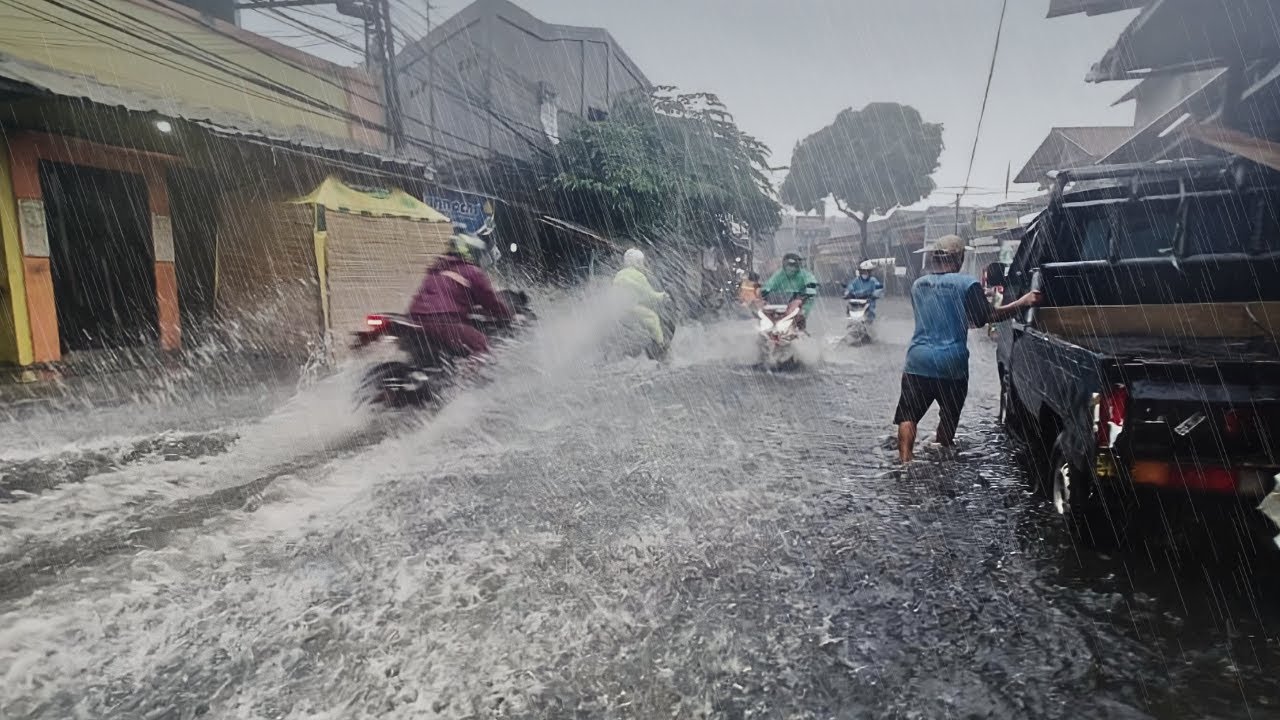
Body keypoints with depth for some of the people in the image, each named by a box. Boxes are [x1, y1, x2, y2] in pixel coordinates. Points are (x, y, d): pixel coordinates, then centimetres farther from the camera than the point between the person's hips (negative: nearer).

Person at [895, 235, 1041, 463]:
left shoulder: (917, 285, 10)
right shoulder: (967, 284, -6)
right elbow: (987, 316, -3)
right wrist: (1023, 302, 3)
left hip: (918, 361, 2)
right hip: (951, 364, -2)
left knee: (908, 415, 2)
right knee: (949, 416, 17)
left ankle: (905, 460, -12)